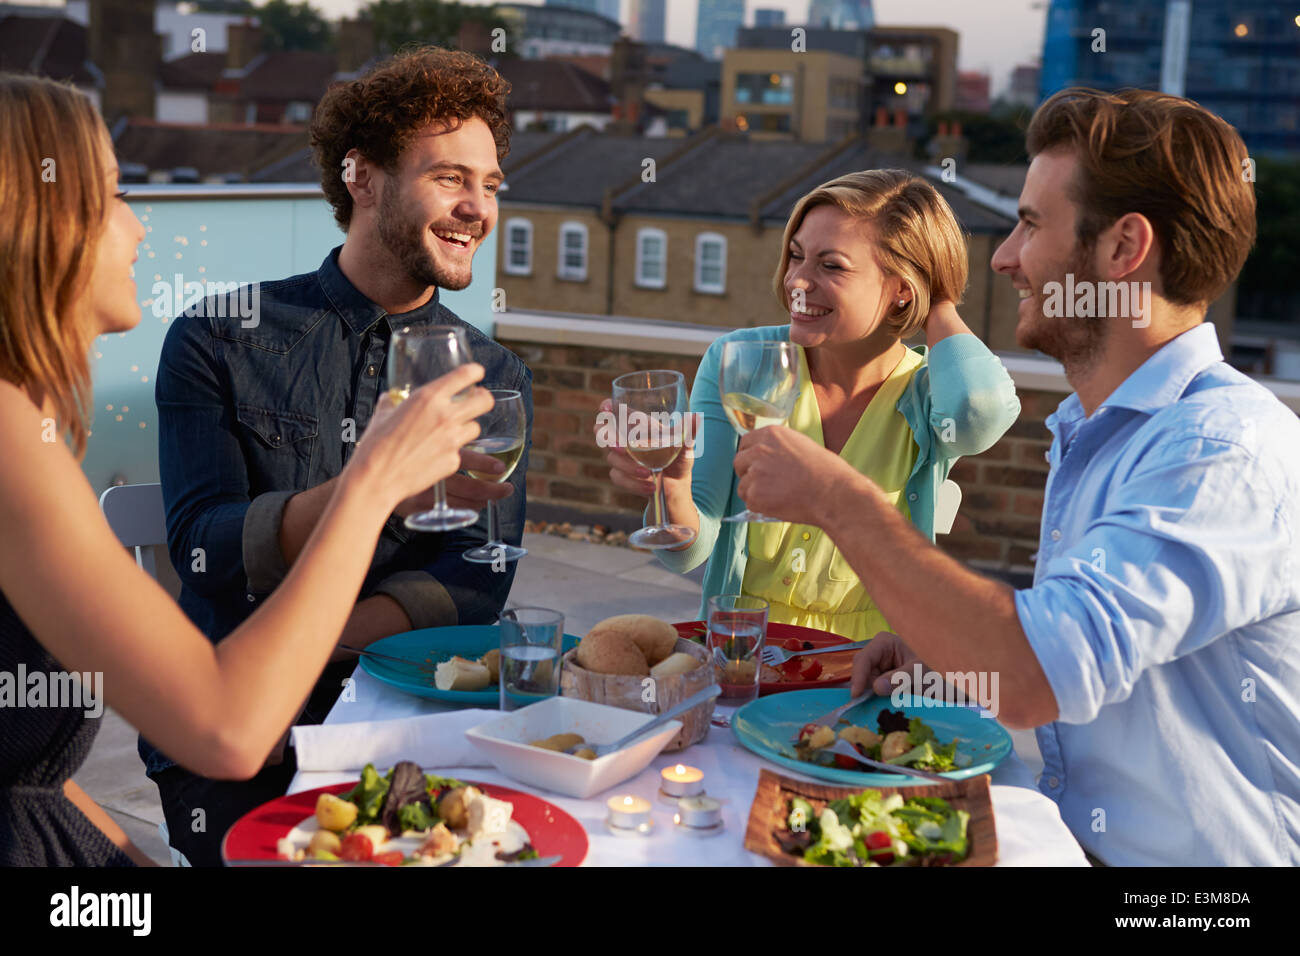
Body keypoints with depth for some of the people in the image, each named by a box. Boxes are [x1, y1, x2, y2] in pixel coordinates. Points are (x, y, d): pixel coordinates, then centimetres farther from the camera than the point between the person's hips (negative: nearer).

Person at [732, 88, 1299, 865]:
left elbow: (1033, 680, -31)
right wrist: (944, 645, 2)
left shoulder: (1227, 448, -21)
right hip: (1078, 835, 8)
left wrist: (839, 499, -22)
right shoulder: (1092, 431, 10)